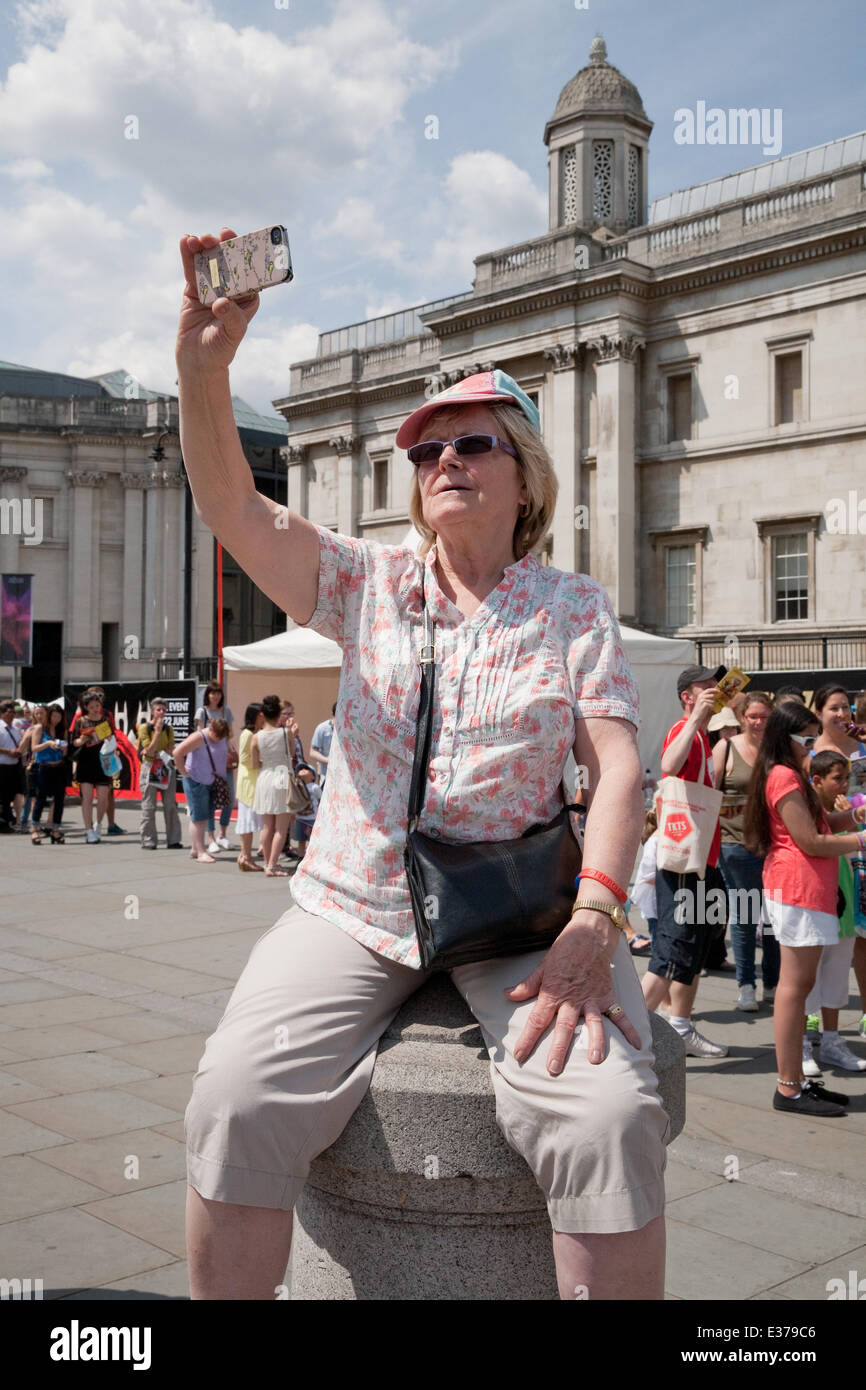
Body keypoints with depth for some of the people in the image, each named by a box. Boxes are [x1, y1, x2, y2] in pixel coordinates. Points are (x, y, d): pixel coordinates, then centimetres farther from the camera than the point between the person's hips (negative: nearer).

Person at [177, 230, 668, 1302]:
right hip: (354, 905, 1)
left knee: (609, 1121, -28)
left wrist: (594, 923, -18)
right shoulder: (368, 585, 11)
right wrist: (203, 362, -19)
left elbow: (618, 767, -2)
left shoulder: (574, 608, 8)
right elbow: (232, 509, -2)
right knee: (236, 1104, -24)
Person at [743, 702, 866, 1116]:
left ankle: (795, 1080, 17)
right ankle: (789, 1088, -4)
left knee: (797, 984, 11)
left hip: (805, 888, 10)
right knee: (795, 984, -8)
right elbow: (811, 841, -16)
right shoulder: (783, 776, -12)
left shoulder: (790, 775, 20)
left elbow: (822, 821, 18)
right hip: (798, 886, -10)